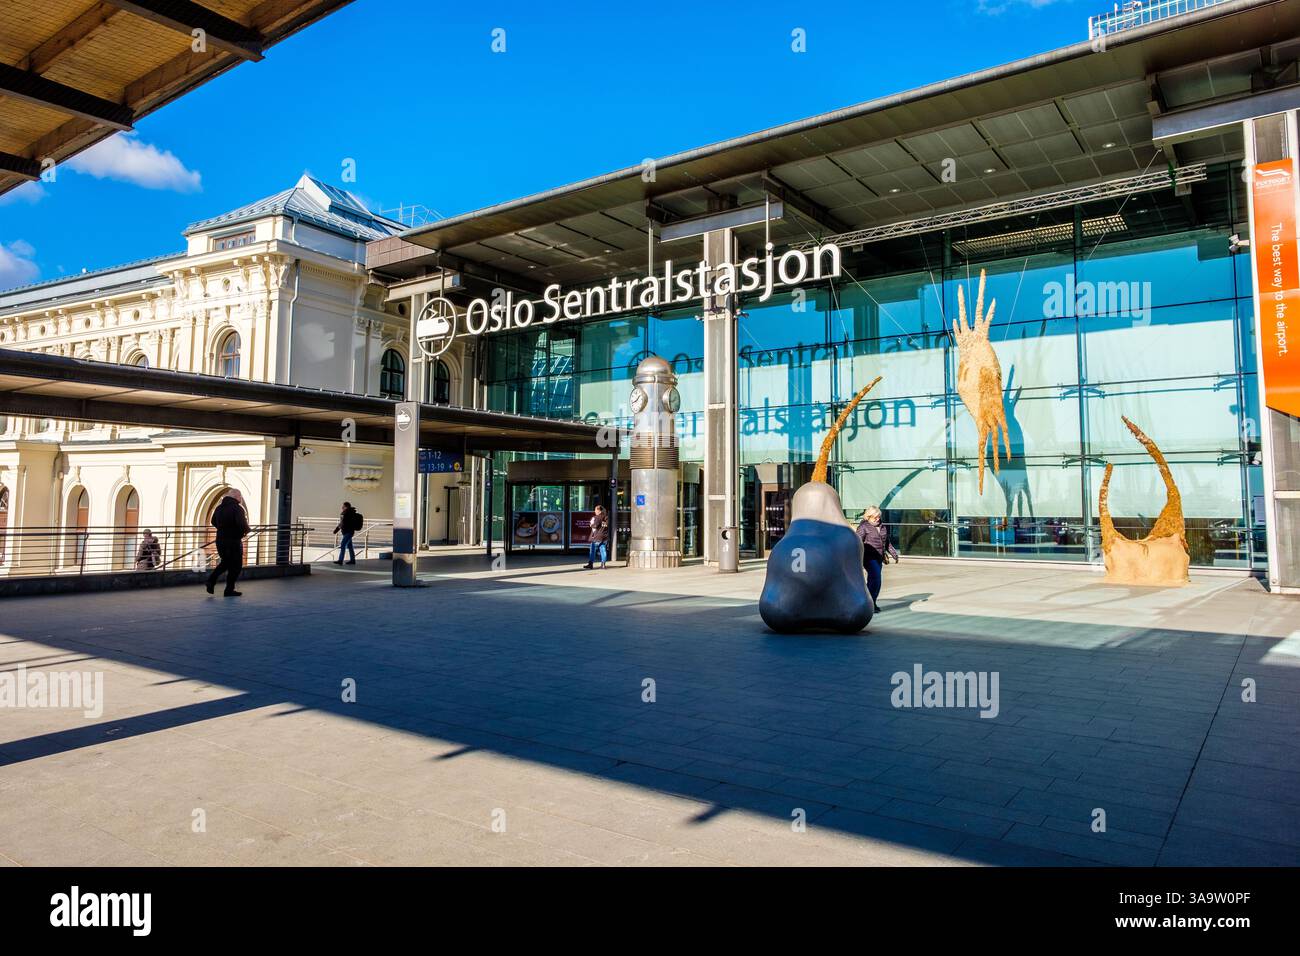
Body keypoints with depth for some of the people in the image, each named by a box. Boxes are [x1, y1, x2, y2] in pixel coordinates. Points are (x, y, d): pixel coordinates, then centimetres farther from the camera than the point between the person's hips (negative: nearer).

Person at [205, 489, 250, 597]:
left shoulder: (219, 507, 6)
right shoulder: (237, 508, -18)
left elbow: (214, 522, 19)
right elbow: (243, 525, -27)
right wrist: (246, 530, -6)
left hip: (220, 540, 7)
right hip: (234, 541, -7)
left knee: (225, 562, 26)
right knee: (235, 566, 6)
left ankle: (211, 580, 13)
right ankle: (229, 590, 9)